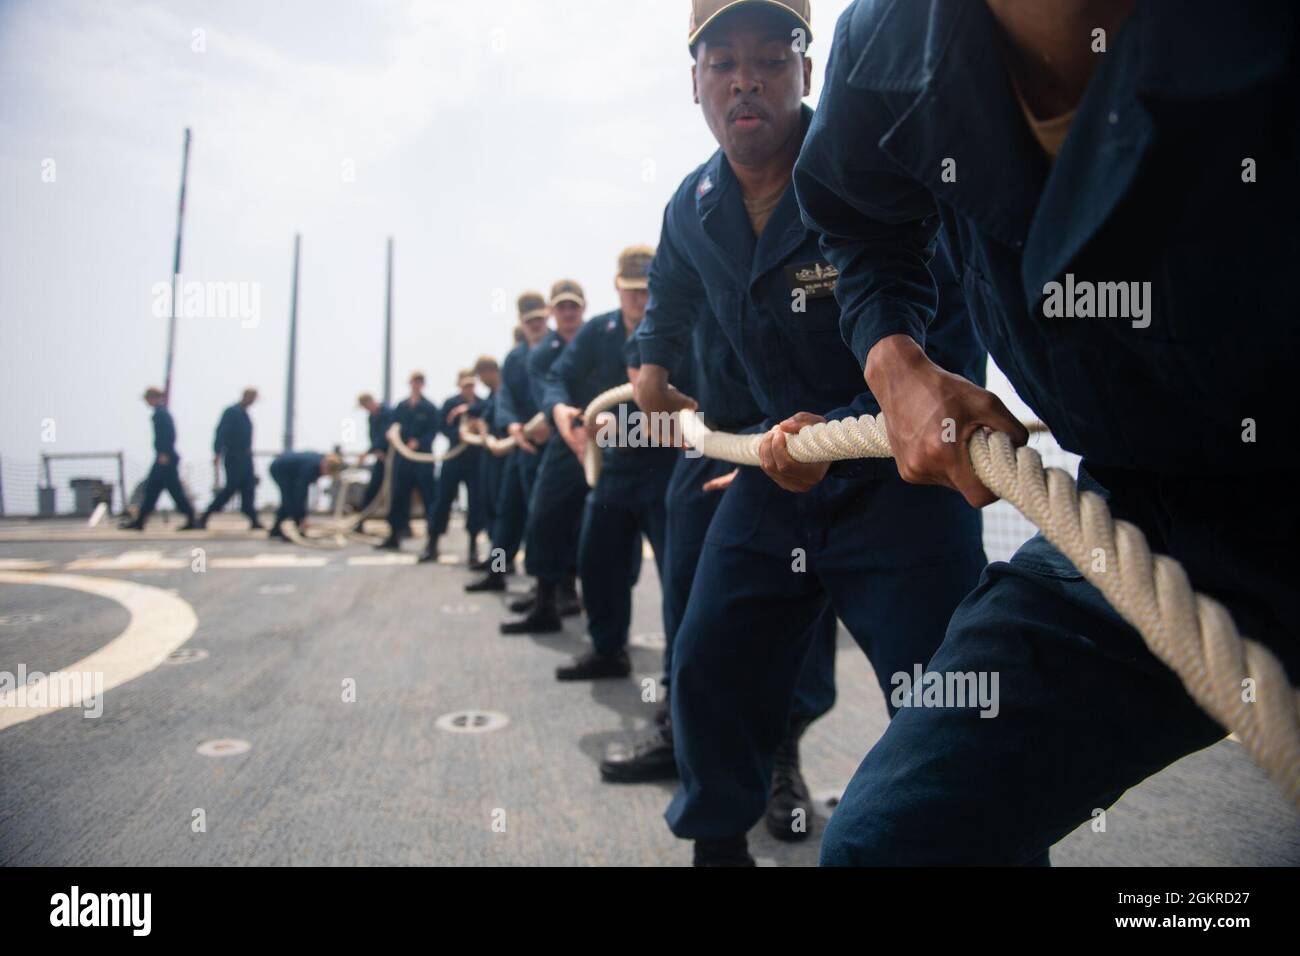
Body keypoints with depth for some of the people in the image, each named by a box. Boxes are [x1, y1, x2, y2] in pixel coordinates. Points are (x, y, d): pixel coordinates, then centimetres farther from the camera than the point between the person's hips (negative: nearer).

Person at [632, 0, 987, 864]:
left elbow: (954, 348, -21)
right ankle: (718, 839, 34)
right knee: (710, 667, 11)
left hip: (902, 478, -5)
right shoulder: (692, 211, 3)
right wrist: (653, 364, 31)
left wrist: (841, 432, -32)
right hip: (778, 470, 6)